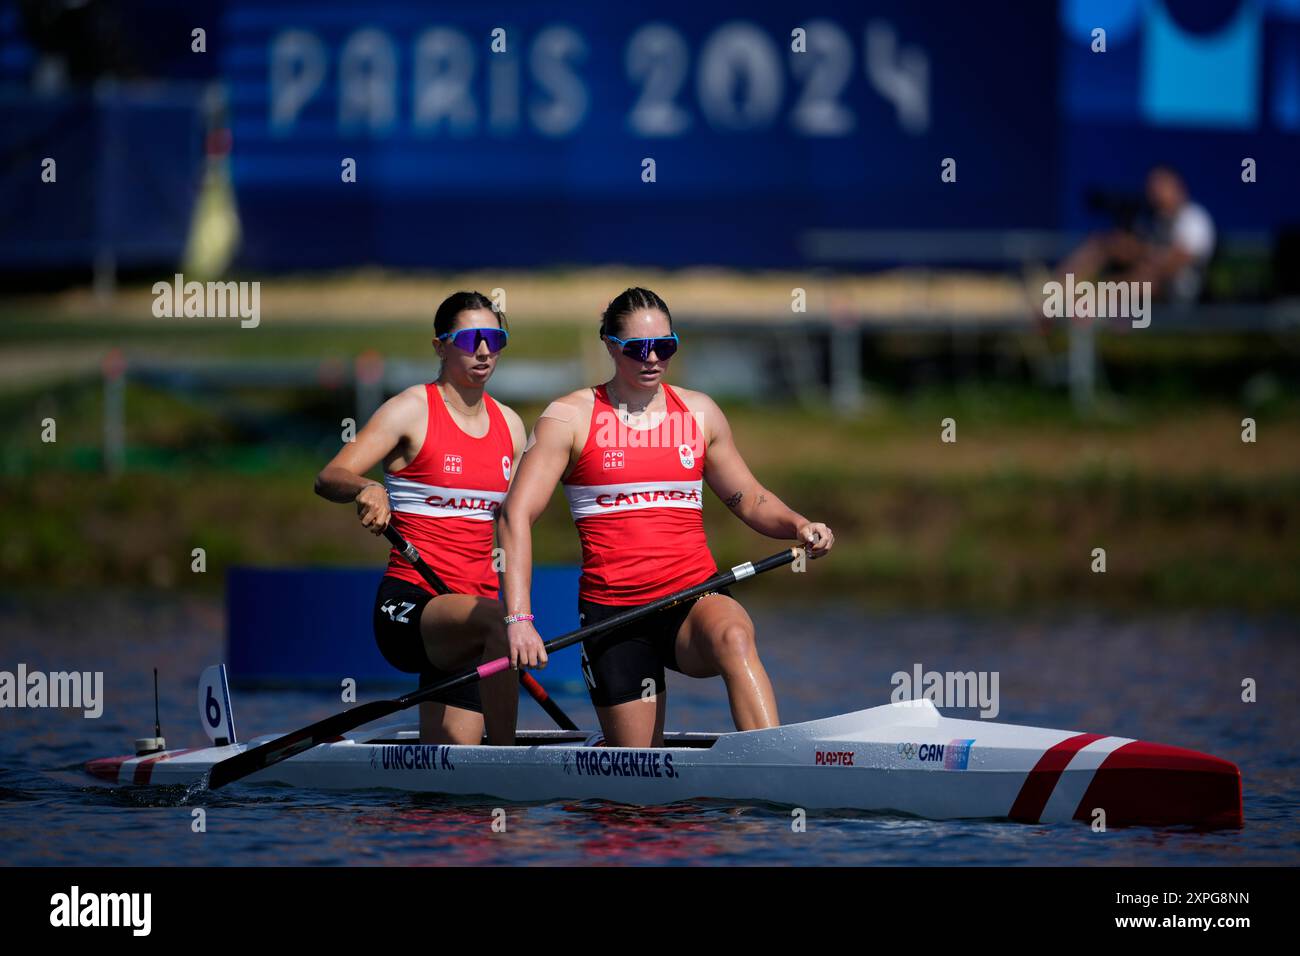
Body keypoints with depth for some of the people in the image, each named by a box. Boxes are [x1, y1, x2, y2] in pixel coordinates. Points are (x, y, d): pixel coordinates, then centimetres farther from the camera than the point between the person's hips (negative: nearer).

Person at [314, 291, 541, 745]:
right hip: (409, 602, -7)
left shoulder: (509, 425, 14)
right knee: (498, 619, -37)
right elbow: (329, 477, -12)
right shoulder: (412, 410, -4)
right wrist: (367, 488, -35)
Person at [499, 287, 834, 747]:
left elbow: (750, 500, 20)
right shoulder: (570, 418, 0)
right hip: (612, 609, -1)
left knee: (734, 638, -35)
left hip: (695, 597, 1)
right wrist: (518, 616, -19)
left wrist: (798, 525, -4)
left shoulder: (699, 413, 10)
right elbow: (517, 515, -7)